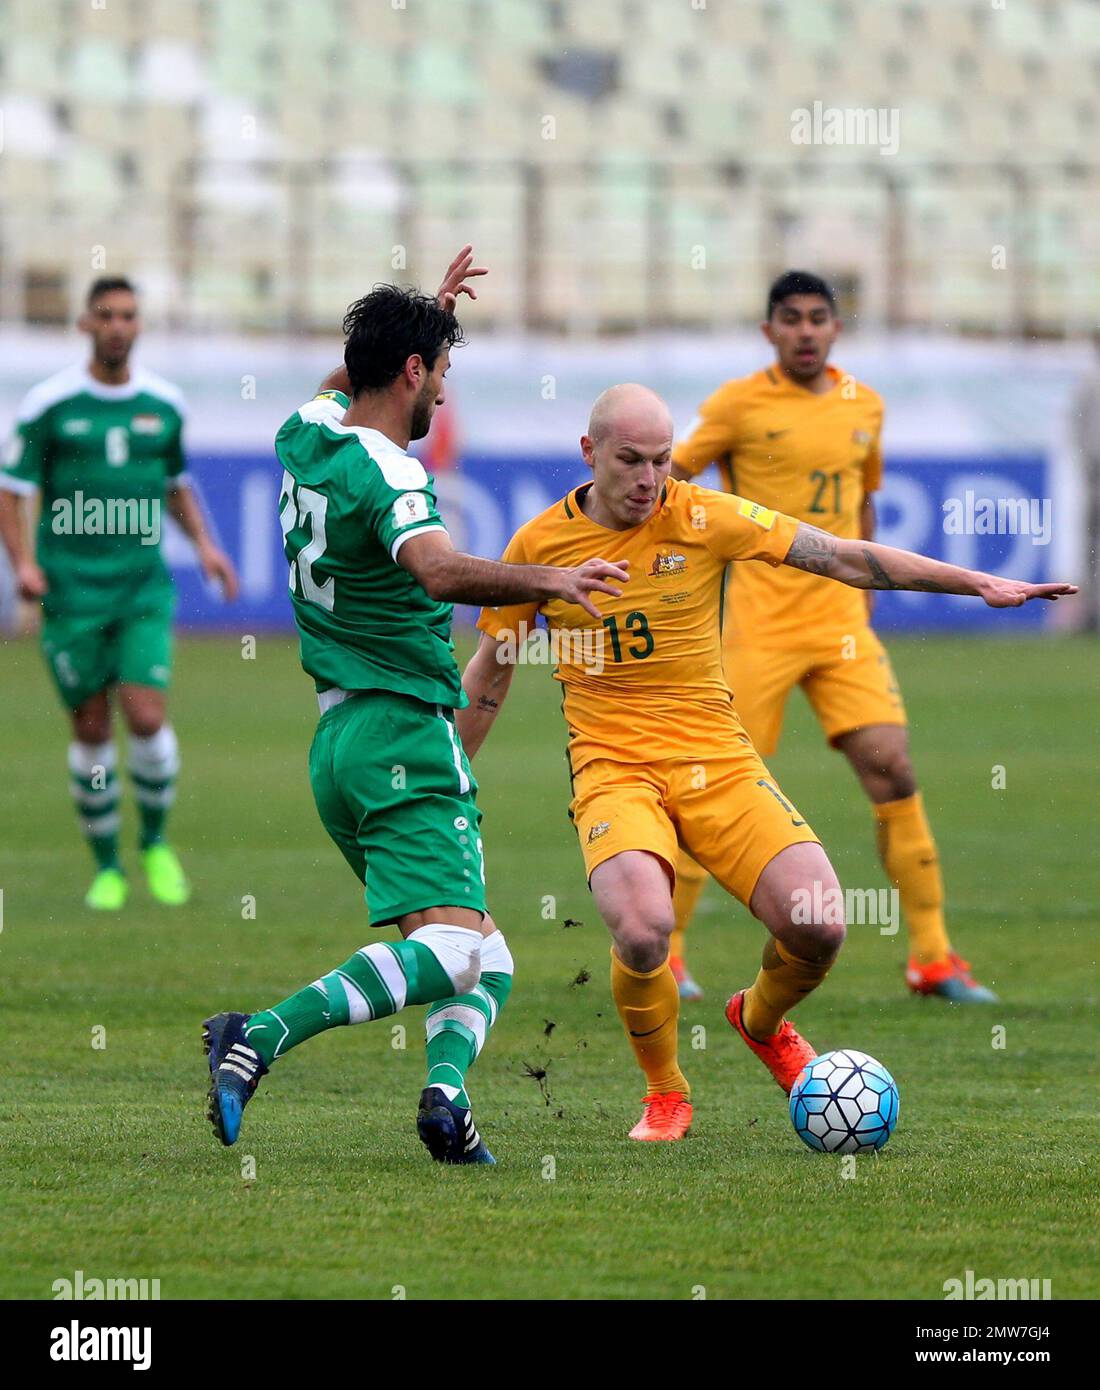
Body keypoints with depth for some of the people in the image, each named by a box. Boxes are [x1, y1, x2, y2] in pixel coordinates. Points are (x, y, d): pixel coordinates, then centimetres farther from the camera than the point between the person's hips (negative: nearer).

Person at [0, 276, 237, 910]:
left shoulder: (164, 404, 6)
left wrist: (204, 543, 9)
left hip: (143, 586, 2)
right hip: (71, 591, -2)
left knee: (147, 718, -12)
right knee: (92, 731, 1)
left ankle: (156, 843, 13)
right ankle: (108, 868, 17)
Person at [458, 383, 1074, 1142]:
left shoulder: (703, 517, -3)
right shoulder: (540, 544, -1)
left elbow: (844, 557, -2)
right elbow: (490, 673, 13)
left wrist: (979, 583, -6)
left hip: (717, 758, 2)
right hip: (612, 768, -1)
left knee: (819, 926, -15)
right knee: (643, 929, -30)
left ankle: (762, 1021, 23)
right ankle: (664, 1093, 1)